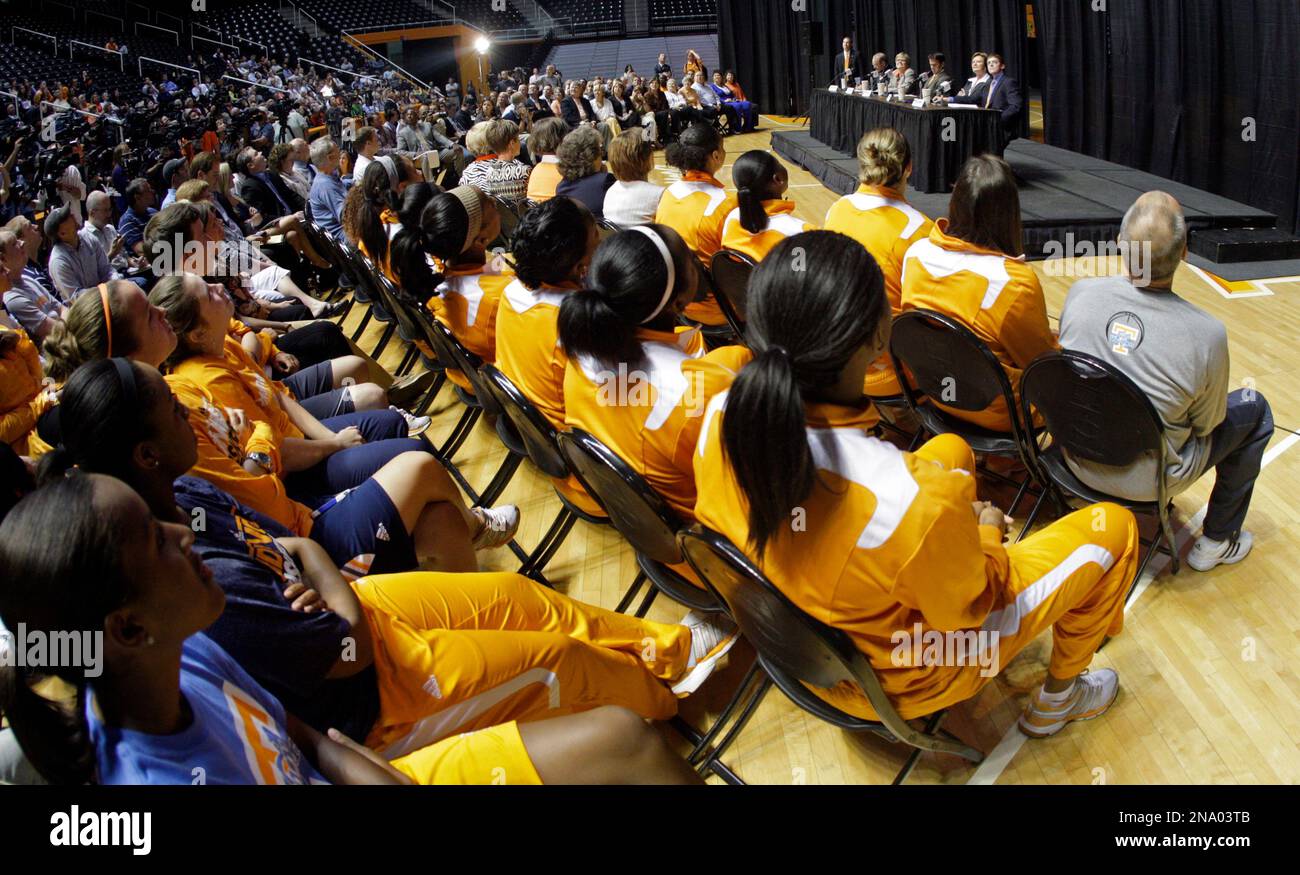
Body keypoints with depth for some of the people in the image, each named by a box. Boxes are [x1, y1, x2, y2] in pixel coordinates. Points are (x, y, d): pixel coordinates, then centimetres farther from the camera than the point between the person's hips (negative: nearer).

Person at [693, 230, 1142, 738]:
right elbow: (968, 612, -20)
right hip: (899, 683, -5)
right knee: (1114, 526, 12)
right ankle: (1056, 700, 33)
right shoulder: (921, 499, -42)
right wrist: (985, 535, 2)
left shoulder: (722, 414, -24)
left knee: (952, 449, 22)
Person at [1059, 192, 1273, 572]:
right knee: (1255, 409, 18)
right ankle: (1217, 540, 29)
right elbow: (1205, 425, -9)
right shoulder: (1207, 333, -26)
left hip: (1078, 459, 4)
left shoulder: (1080, 293, -17)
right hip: (1148, 480, -4)